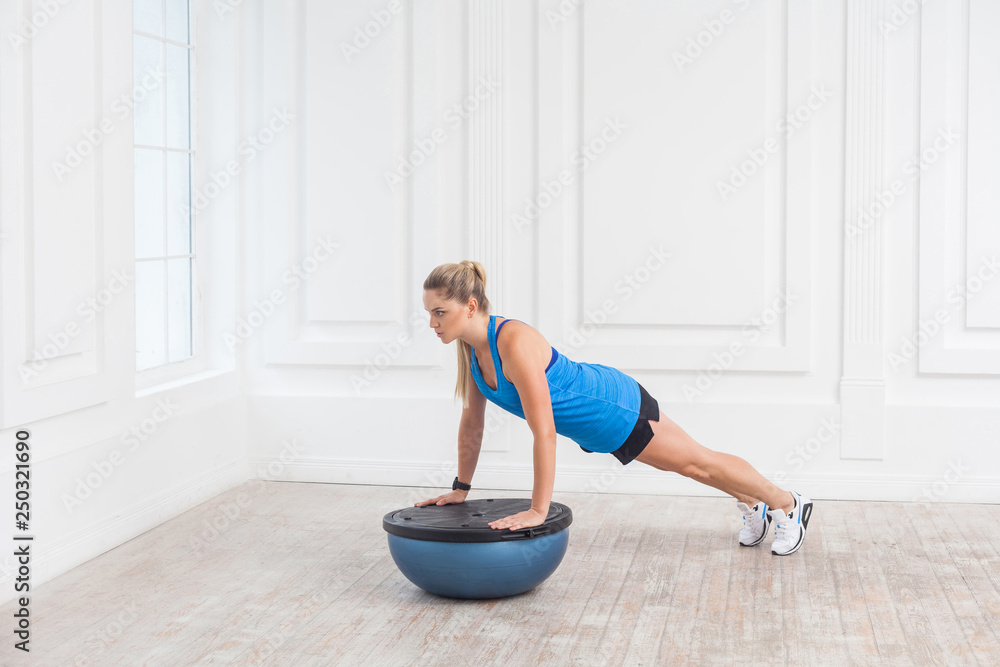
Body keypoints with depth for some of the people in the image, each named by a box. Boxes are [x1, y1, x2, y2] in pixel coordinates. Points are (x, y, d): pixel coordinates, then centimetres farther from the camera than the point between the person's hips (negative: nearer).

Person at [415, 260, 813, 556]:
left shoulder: (515, 343, -38)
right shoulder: (471, 347, -13)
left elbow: (544, 432, -39)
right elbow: (472, 422, 0)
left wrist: (538, 511, -36)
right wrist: (461, 488, 4)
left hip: (617, 408, -7)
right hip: (592, 428, 7)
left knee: (699, 462, 14)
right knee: (687, 466, 28)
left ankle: (787, 504, 38)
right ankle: (752, 505, 52)